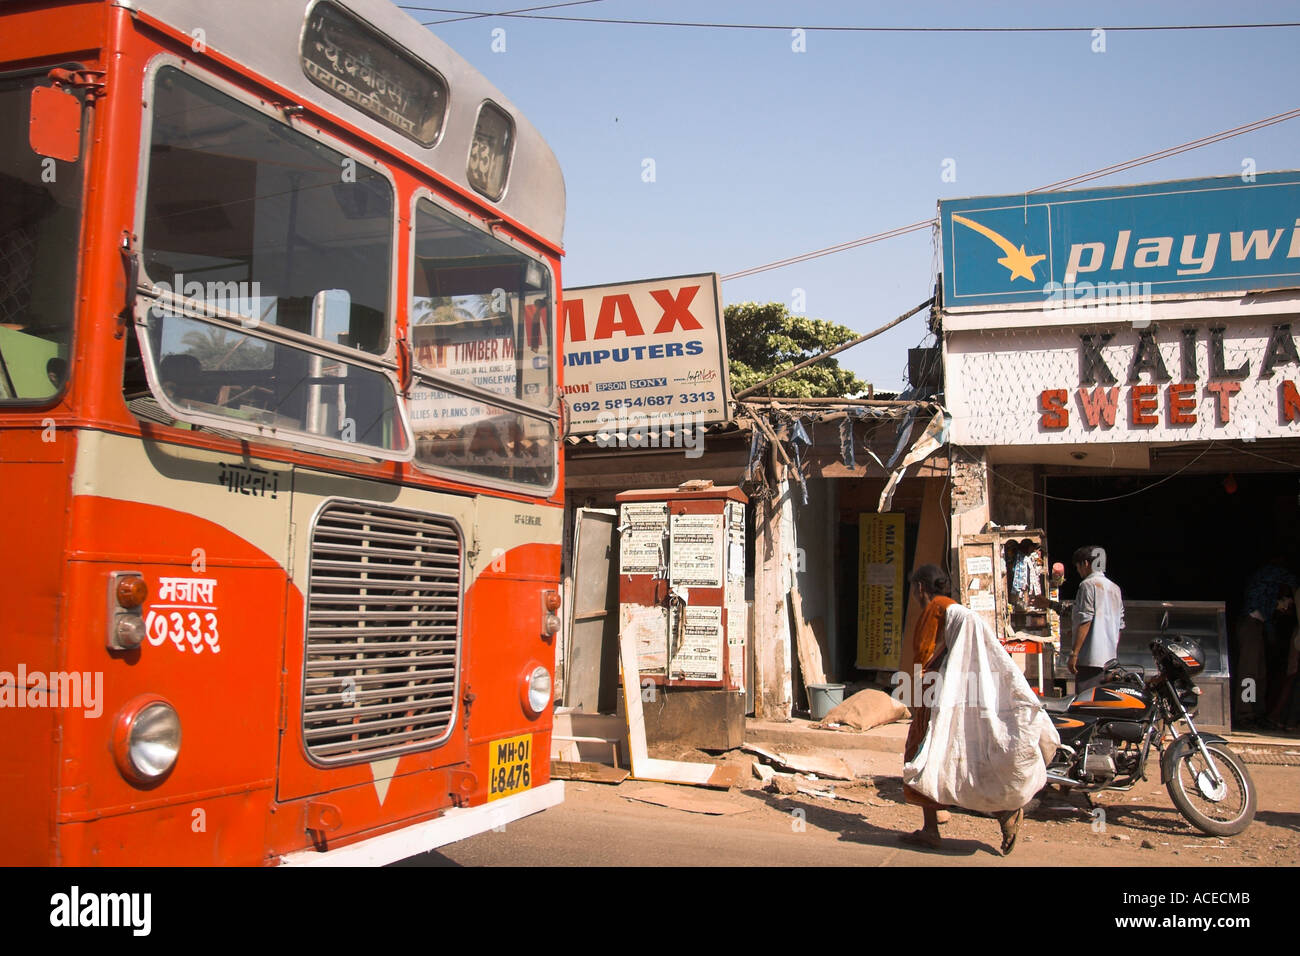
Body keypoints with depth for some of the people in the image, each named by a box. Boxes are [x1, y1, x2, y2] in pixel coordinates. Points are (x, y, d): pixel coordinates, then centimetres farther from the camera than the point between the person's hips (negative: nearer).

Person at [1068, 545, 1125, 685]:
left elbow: (1085, 621, -16)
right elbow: (1121, 625, 18)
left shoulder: (1088, 584, -8)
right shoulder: (1115, 588, 16)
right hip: (1111, 658, 8)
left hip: (1090, 659, -8)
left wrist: (1074, 653, -15)